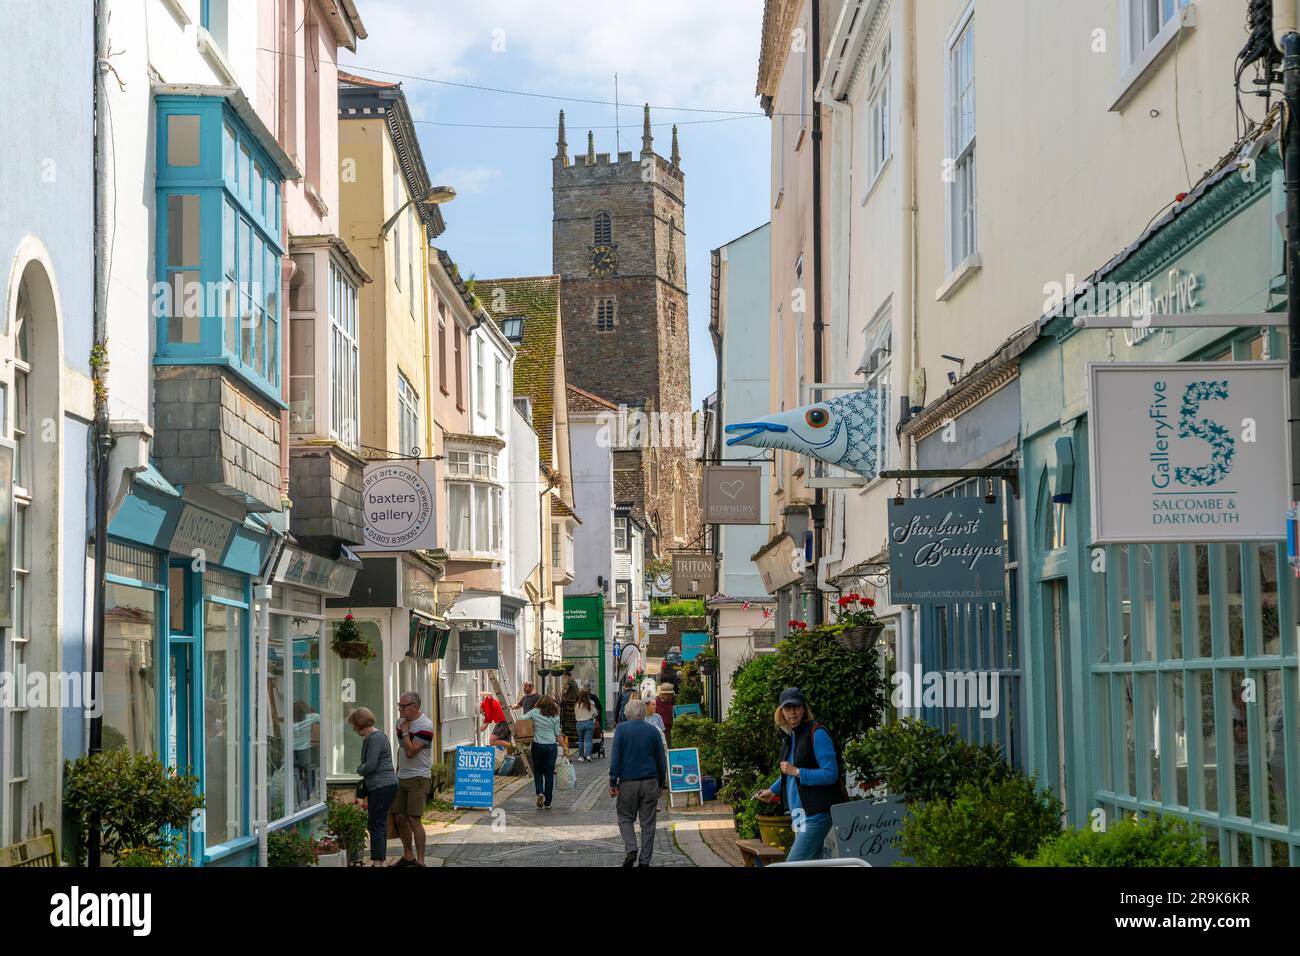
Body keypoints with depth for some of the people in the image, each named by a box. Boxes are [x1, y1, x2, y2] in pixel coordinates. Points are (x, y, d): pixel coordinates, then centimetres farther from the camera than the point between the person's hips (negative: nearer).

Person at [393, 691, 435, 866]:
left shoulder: (425, 726, -17)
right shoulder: (402, 721, 9)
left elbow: (410, 752, -23)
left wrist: (405, 731, -16)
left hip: (418, 778, -8)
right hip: (401, 777, 8)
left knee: (413, 819, -14)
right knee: (400, 818, 9)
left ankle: (420, 861, -11)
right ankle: (408, 857, 22)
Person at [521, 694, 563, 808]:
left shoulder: (534, 712, -1)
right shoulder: (555, 716, 0)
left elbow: (521, 719, -8)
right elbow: (557, 734, 1)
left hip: (537, 746, 0)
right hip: (551, 746, 0)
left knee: (538, 772, 15)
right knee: (549, 774, 6)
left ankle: (540, 793, -10)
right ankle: (547, 803, 9)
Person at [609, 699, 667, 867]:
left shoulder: (622, 729, -2)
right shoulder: (653, 731, 6)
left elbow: (615, 757, -6)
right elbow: (661, 759, 10)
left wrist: (613, 782, -5)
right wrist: (661, 782, 19)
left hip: (627, 783, -2)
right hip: (650, 783, 2)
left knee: (625, 818, 12)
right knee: (648, 823, 6)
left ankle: (631, 849, -10)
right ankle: (644, 861, 6)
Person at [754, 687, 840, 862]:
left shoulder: (816, 734, -12)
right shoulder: (789, 736, 14)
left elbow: (830, 774, -18)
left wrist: (796, 772, -19)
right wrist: (773, 791, 38)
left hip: (816, 813, -9)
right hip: (799, 813, 9)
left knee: (793, 863, -14)